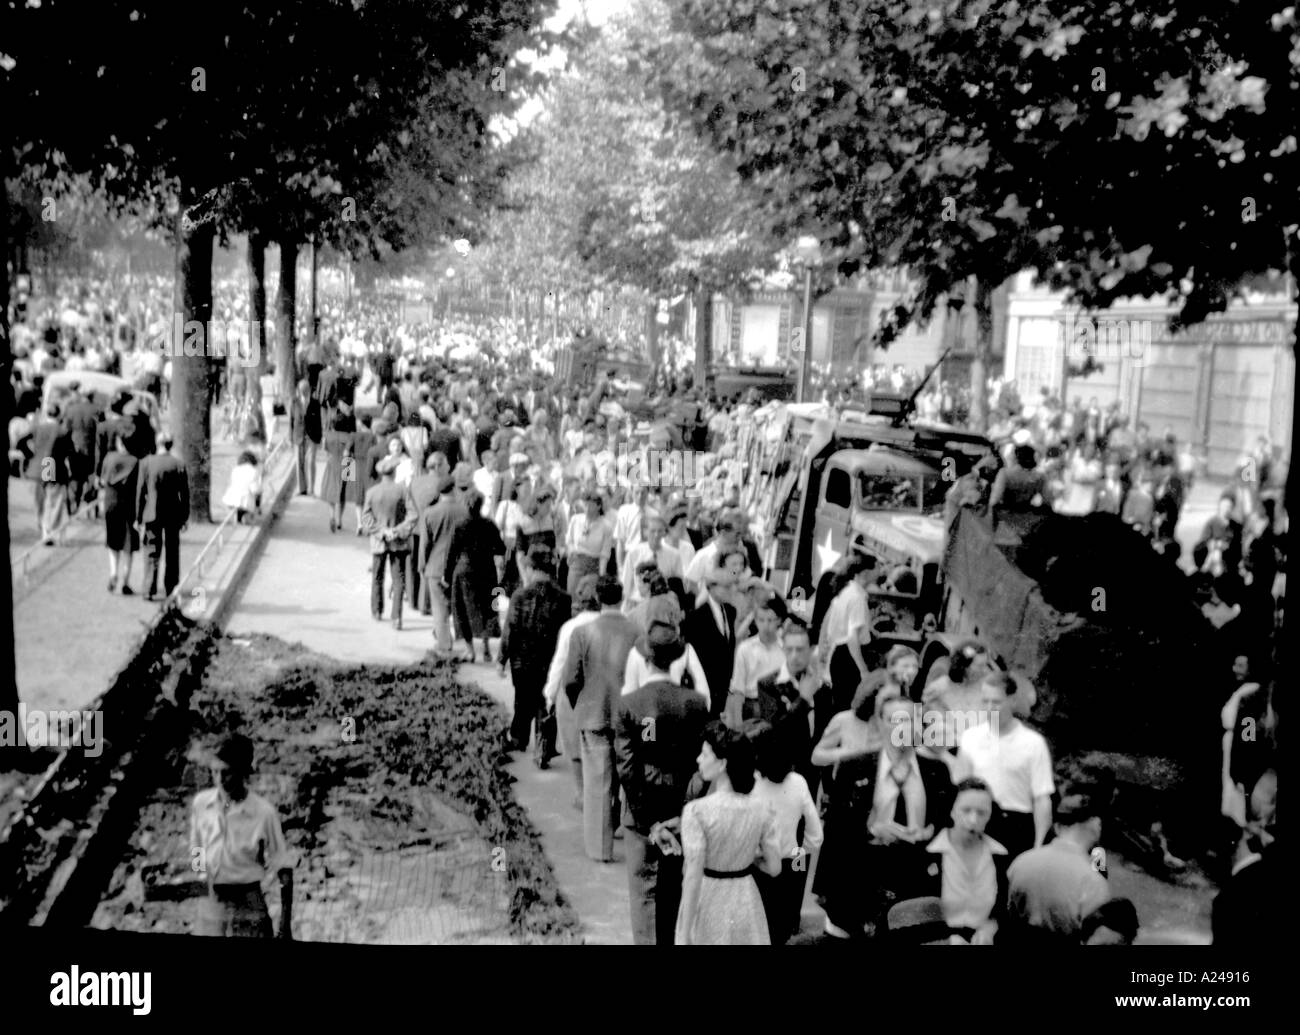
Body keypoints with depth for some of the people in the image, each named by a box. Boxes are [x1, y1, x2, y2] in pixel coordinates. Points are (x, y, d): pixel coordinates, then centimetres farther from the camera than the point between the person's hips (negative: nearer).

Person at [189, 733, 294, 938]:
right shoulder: (201, 803, -2)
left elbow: (284, 872, -7)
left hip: (247, 906, -3)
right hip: (208, 904, 3)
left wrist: (285, 925, -8)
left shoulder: (263, 812, -12)